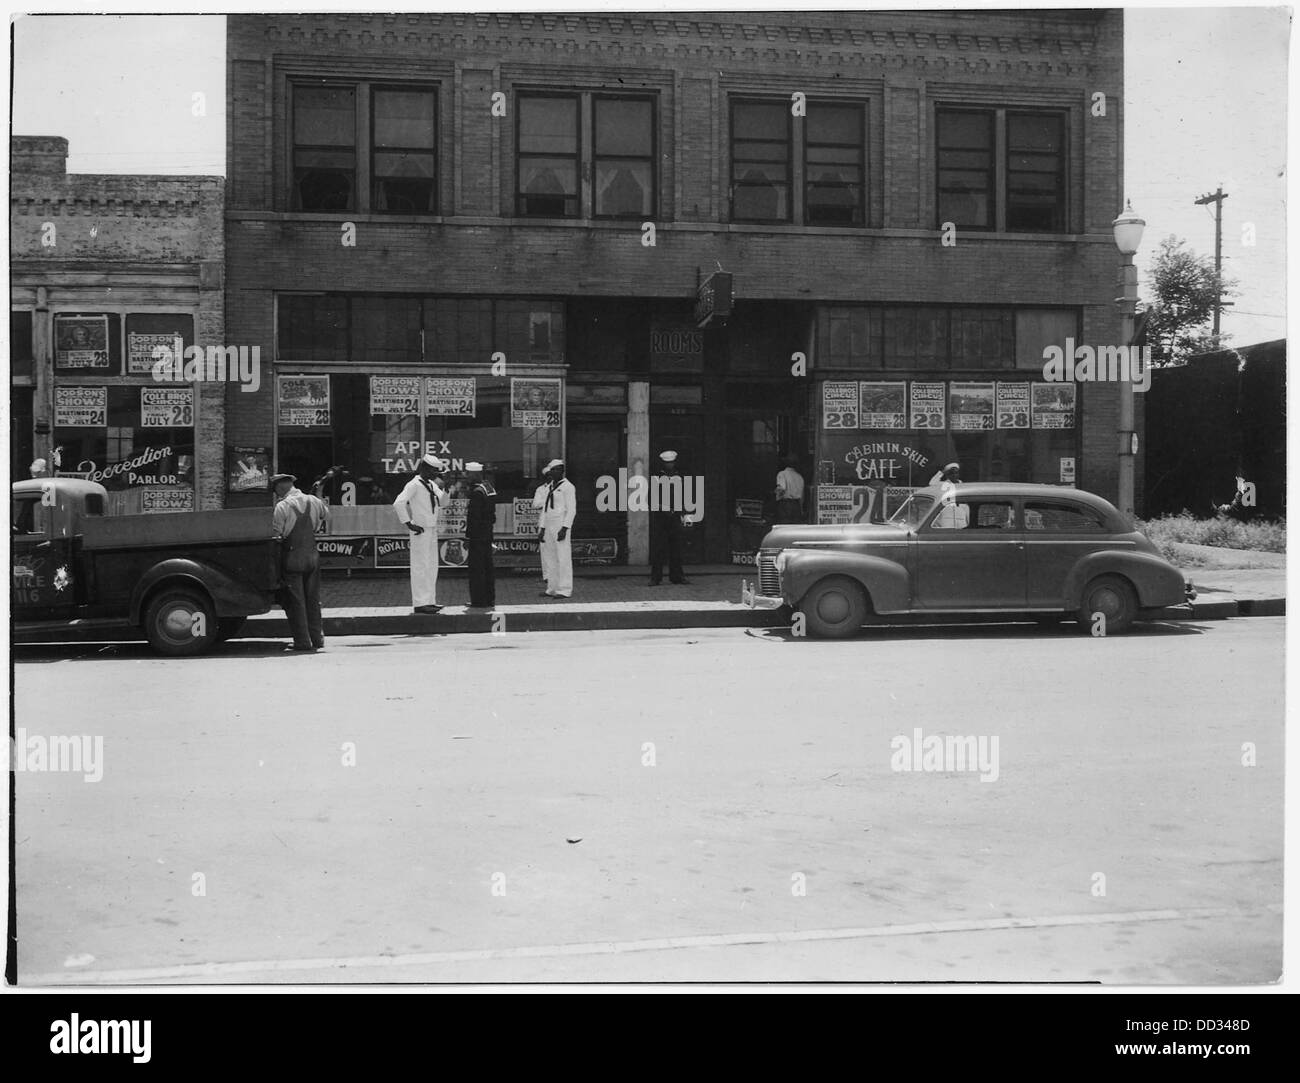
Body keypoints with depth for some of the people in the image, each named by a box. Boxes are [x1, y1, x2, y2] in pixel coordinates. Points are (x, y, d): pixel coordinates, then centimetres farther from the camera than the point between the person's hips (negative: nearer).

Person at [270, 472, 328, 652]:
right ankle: (317, 637, 16)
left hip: (292, 558, -5)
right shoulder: (315, 502, 3)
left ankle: (302, 641, 2)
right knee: (313, 599, 14)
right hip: (312, 555, 5)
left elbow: (276, 534, -12)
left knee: (295, 601, 2)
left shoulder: (282, 506, -13)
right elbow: (326, 515, 21)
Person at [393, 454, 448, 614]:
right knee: (421, 567, -8)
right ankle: (420, 603, -6)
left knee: (432, 567, 13)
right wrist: (409, 524, -20)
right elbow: (398, 503, -21)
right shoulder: (414, 485, -12)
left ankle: (429, 601, 21)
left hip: (432, 530, 9)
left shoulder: (432, 484, 14)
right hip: (421, 531, -9)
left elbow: (443, 503, 18)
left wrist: (444, 488, 1)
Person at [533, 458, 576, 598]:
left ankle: (565, 590, -6)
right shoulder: (548, 488, 17)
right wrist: (541, 529, 12)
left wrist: (565, 528, -19)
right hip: (547, 526, 8)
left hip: (560, 526, -8)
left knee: (563, 558, -8)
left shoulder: (567, 487, -6)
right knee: (549, 559, 10)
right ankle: (552, 588, 17)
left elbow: (571, 509, -11)